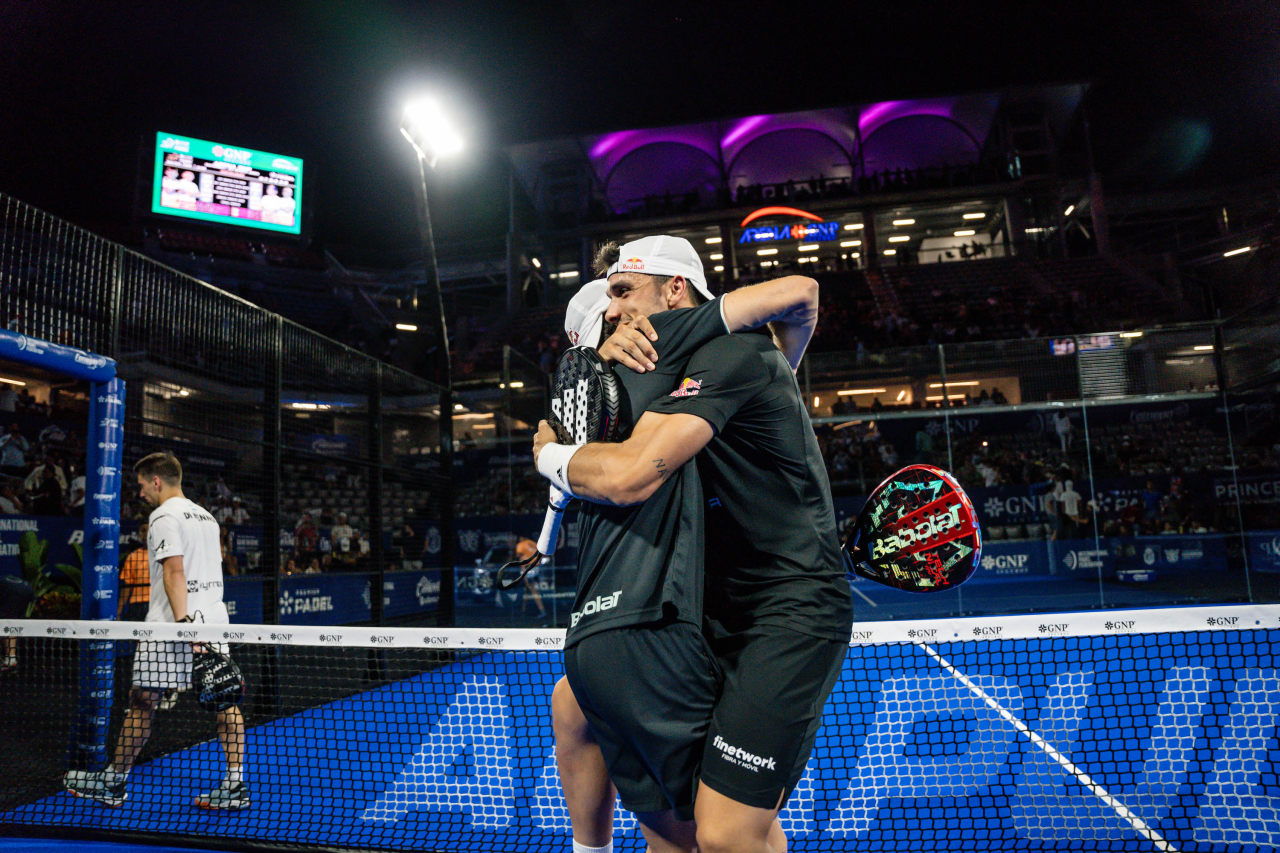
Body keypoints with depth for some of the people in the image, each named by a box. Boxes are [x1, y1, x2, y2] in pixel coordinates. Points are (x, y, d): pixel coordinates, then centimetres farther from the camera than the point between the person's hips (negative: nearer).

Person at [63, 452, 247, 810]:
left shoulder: (164, 515, -6)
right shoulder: (206, 515, 18)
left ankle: (114, 781, 21)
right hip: (214, 619, 8)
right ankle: (235, 784, 4)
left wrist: (183, 623, -23)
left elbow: (174, 570, -17)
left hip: (172, 623, -8)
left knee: (142, 702, 6)